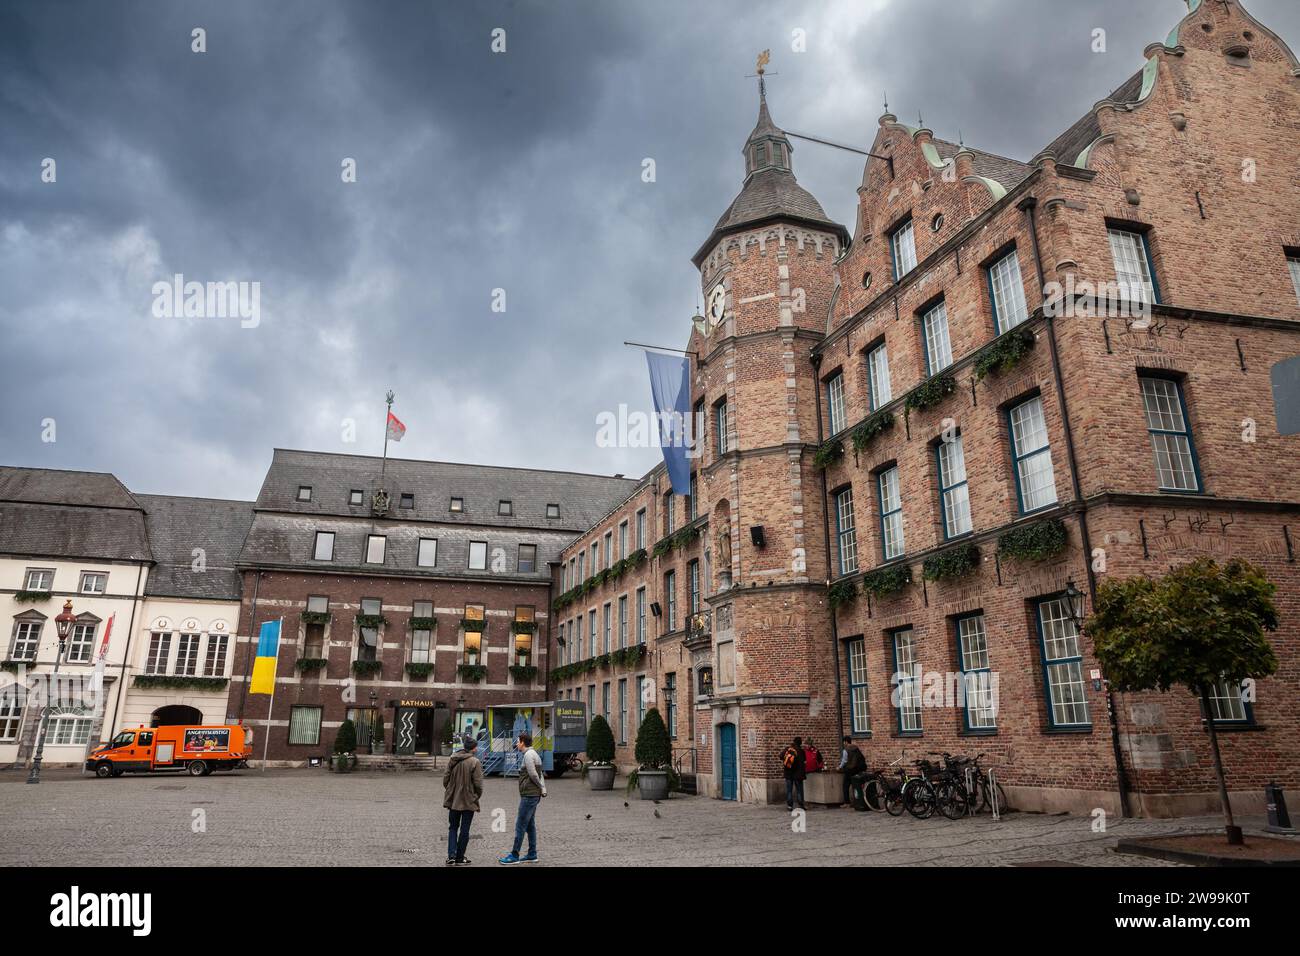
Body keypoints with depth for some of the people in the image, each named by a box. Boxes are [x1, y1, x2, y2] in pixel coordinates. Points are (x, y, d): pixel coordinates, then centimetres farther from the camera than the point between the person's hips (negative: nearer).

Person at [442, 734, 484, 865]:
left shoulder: (453, 759, 0)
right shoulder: (475, 762, -16)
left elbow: (445, 778, 4)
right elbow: (478, 783, -15)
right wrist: (477, 795, 3)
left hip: (453, 800, 4)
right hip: (468, 801, -4)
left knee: (453, 828, 16)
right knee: (464, 830, 9)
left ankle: (451, 856, 5)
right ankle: (459, 858, 15)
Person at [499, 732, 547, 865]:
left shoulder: (528, 755, -15)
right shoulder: (534, 754, 17)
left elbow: (533, 775, -19)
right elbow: (540, 775, 16)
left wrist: (541, 788, -6)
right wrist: (543, 789, 6)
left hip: (529, 795, -10)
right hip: (533, 795, 10)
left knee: (520, 825, -4)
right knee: (530, 825, 13)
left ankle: (514, 855, 0)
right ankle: (532, 855, 17)